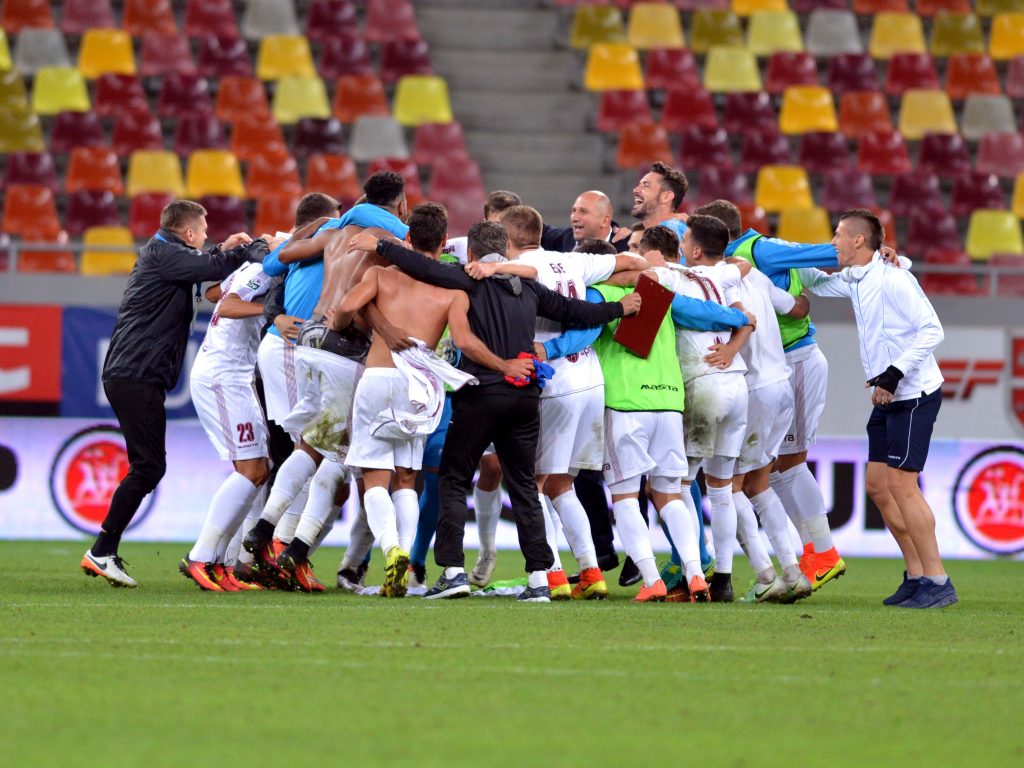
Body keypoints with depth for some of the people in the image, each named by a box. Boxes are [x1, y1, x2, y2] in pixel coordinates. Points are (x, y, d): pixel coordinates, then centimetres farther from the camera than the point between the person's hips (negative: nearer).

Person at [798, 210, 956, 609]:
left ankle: (937, 582, -9)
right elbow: (815, 284, 29)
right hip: (887, 397, 10)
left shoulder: (892, 280, -17)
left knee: (901, 485, -12)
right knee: (877, 485, 9)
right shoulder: (853, 281, 10)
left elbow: (932, 330, -21)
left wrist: (894, 374, -25)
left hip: (914, 394, -10)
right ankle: (916, 575, 15)